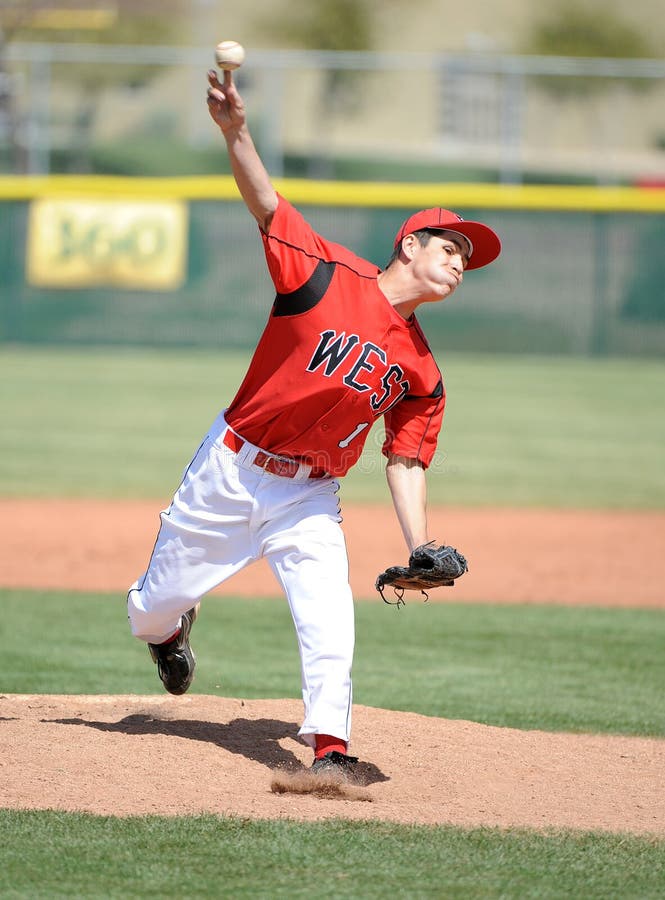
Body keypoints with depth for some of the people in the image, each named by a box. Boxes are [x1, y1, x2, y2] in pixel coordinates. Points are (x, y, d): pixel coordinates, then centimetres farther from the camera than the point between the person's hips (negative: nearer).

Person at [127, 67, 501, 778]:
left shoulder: (421, 372, 1)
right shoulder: (330, 274, -10)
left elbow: (405, 464, 1)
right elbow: (265, 204, -19)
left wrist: (420, 551, -14)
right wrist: (234, 131, -37)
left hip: (309, 498, 2)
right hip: (232, 470, -2)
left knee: (329, 617, -20)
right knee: (155, 607, 10)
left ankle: (331, 747, -15)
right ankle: (168, 628, 45)